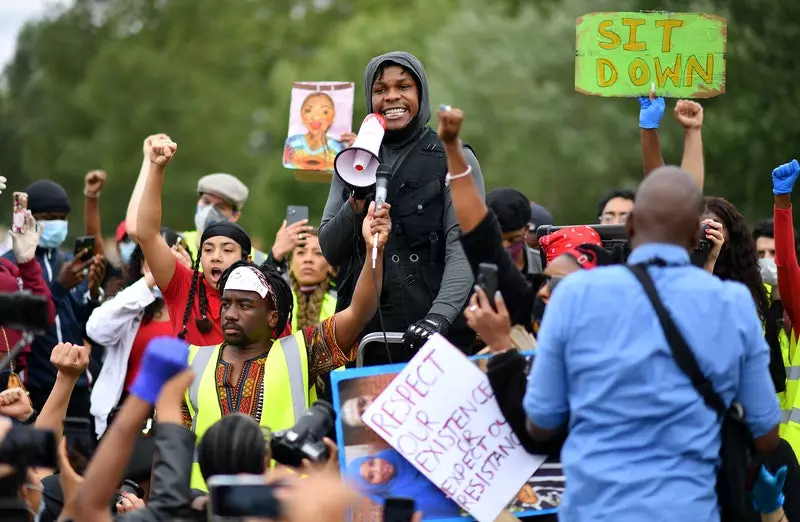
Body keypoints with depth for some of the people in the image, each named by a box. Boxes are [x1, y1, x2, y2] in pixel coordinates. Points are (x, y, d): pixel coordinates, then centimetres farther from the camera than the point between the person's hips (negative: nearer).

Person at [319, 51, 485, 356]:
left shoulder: (453, 160, 1)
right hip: (365, 329, 4)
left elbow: (462, 251, -9)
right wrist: (358, 200, -5)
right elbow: (330, 252, 12)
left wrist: (439, 316, -23)